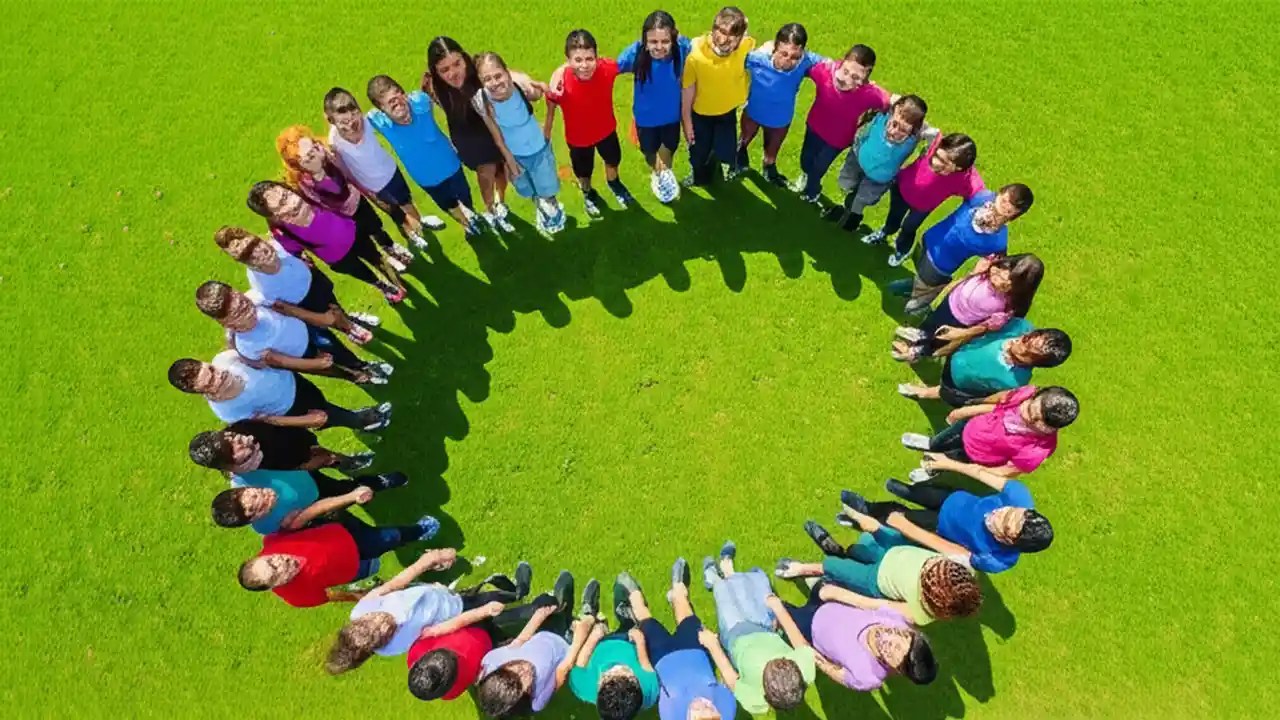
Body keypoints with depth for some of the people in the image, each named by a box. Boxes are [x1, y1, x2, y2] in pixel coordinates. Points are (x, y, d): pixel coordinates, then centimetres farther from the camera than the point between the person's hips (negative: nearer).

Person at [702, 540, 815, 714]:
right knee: (757, 575, 17)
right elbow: (803, 645, -17)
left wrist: (712, 644, -13)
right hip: (765, 630, 3)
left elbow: (731, 679, -23)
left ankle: (716, 578, 51)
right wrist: (779, 608, -9)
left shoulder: (754, 700, -43)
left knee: (723, 586, 14)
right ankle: (727, 572, 50)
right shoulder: (807, 672, -38)